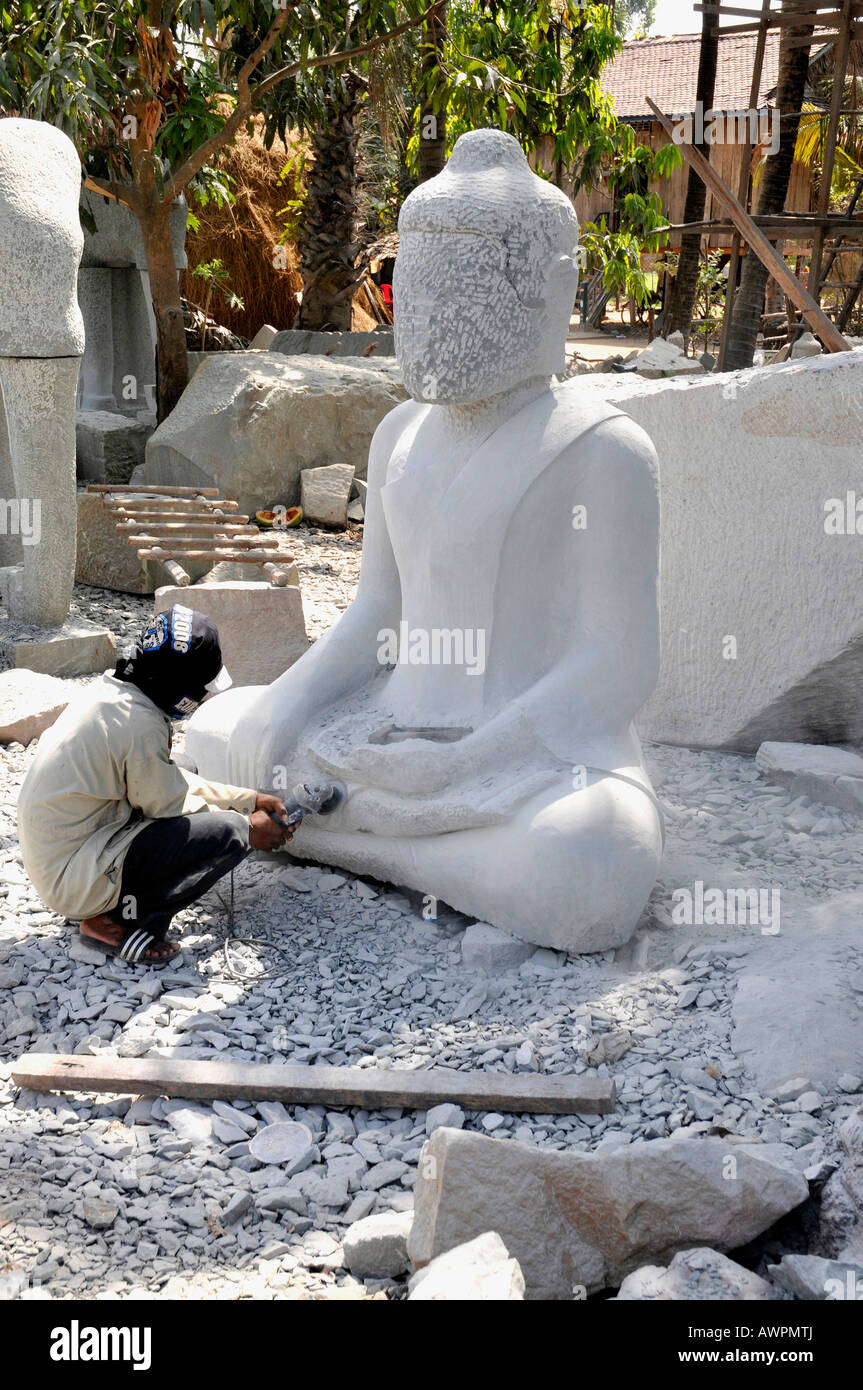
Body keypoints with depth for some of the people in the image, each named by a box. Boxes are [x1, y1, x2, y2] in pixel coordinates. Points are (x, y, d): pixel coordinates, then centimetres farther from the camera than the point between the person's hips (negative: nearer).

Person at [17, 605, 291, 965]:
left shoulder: (109, 690, 6)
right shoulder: (141, 725, -23)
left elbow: (170, 782, 16)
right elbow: (171, 806, -10)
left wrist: (250, 800, 17)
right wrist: (248, 829, 4)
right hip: (75, 880, -10)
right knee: (228, 833, -15)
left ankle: (108, 907, 11)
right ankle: (114, 920, -8)